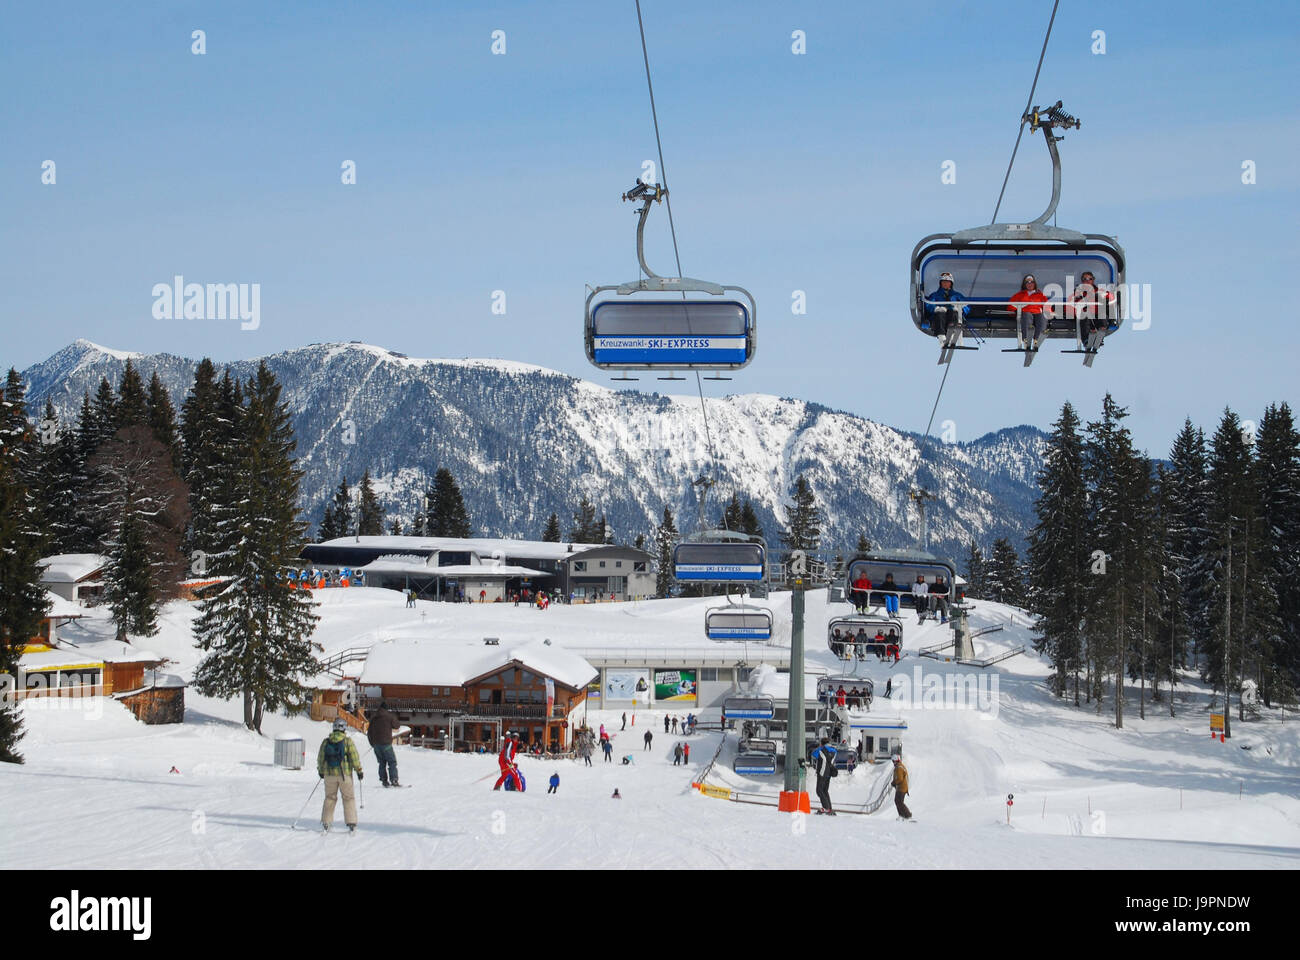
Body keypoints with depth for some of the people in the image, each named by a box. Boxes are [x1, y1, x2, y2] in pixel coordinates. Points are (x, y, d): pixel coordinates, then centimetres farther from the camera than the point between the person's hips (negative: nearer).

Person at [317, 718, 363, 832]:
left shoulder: (326, 741, 1)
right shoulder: (348, 741, -8)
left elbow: (320, 758, 9)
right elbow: (355, 757, -7)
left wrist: (320, 771, 24)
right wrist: (359, 771, 3)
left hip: (329, 774, 2)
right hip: (344, 774, -2)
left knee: (330, 797, 15)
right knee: (348, 798, 8)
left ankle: (325, 822, 13)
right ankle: (351, 823, 3)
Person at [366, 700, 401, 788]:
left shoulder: (373, 718, 8)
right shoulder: (389, 716, -6)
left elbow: (369, 731, 11)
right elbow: (395, 726, 8)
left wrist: (372, 743, 23)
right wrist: (394, 716, 21)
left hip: (376, 744, 5)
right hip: (386, 744, -5)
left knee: (382, 762, 14)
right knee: (392, 762, 0)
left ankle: (384, 780, 8)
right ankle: (393, 780, -11)